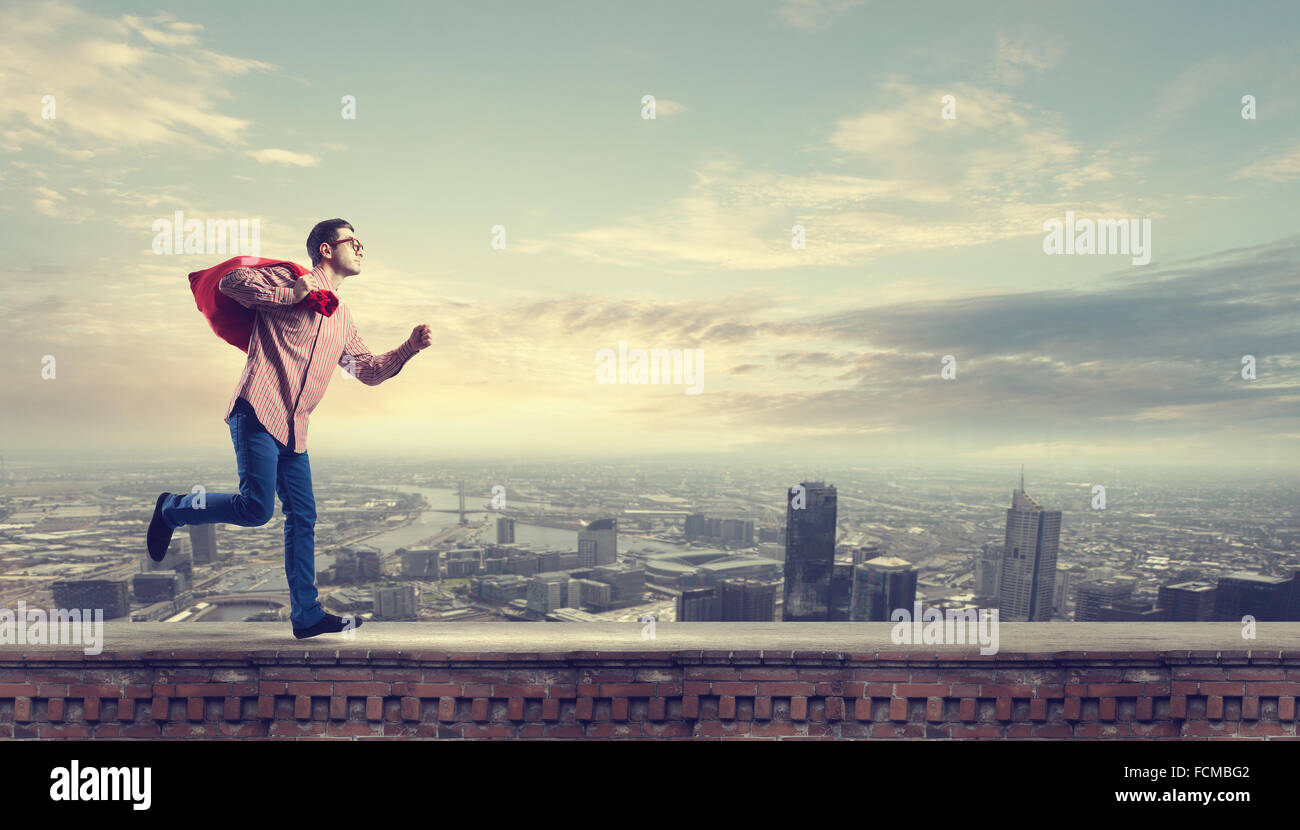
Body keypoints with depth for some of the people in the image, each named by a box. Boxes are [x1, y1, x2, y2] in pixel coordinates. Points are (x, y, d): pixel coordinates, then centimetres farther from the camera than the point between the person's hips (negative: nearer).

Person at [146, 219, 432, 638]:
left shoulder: (342, 319, 23)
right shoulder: (290, 279, 1)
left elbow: (370, 370, 26)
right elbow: (231, 281, -8)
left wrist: (409, 348, 12)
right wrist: (289, 295, -14)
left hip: (294, 430, 8)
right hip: (259, 412, -8)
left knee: (302, 517, 4)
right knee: (256, 507, -16)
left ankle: (306, 616, 9)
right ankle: (172, 508, 10)